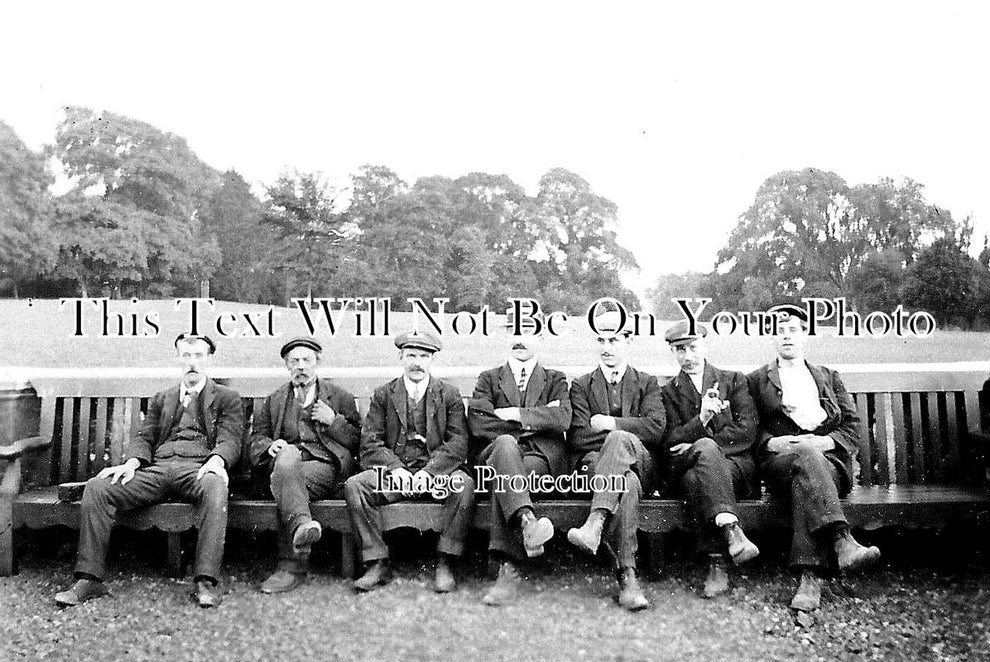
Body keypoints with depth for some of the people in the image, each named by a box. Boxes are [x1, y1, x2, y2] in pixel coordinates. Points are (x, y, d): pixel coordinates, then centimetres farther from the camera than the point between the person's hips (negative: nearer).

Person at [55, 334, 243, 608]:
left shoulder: (227, 398, 16)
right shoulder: (160, 400, 29)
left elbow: (230, 440, 3)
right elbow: (144, 437, 17)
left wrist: (216, 461, -21)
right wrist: (131, 462, -6)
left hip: (198, 467, -4)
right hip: (156, 468, 4)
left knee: (215, 488, -40)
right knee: (96, 487, -20)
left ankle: (207, 581, -40)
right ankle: (89, 580, -17)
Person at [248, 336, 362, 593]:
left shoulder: (340, 396, 19)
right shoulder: (274, 401, 25)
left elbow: (358, 442, 13)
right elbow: (255, 443, 17)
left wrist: (333, 421, -3)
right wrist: (270, 446, -8)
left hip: (328, 468, -1)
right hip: (287, 465, 2)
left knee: (283, 480, -33)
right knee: (287, 453, -35)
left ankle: (291, 565, -40)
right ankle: (301, 524, -56)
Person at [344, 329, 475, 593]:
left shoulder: (449, 395, 8)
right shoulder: (383, 395, 10)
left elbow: (458, 443, -2)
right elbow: (370, 443, 2)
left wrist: (429, 471, -18)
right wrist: (395, 469, -16)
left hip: (437, 472, -1)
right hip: (393, 472, 1)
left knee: (465, 485, -32)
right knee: (354, 486, -25)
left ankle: (444, 564, -21)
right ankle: (377, 564, -17)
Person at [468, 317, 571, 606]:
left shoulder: (555, 379, 21)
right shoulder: (488, 379, 21)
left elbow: (562, 419, -2)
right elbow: (478, 425, 1)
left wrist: (516, 415, -6)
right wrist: (532, 423, -3)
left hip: (543, 458, 0)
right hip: (499, 452, 0)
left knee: (502, 475, -34)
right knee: (505, 443, -38)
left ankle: (508, 568, -42)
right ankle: (527, 522, -58)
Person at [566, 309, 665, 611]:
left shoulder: (647, 383, 18)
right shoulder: (581, 385, 17)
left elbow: (656, 430, -1)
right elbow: (577, 438, 0)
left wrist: (611, 424, -7)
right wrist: (627, 433, -8)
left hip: (640, 465, 0)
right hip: (594, 463, 0)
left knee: (618, 440, -36)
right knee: (626, 483, -37)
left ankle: (595, 524, -47)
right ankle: (627, 575, -42)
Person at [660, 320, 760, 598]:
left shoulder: (733, 380, 16)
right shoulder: (669, 391, 17)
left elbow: (746, 431, 2)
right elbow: (670, 442, 4)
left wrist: (696, 446, -9)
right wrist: (701, 419, -15)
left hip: (736, 464, 0)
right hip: (685, 468, 1)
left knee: (698, 477, -35)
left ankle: (718, 566, -40)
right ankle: (731, 530, -48)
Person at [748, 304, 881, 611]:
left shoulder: (828, 377, 26)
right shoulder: (756, 380, 21)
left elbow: (853, 427, 16)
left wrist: (826, 441, -6)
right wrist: (773, 442, -10)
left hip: (830, 459, 1)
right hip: (779, 459, -1)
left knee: (804, 483, -36)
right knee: (806, 455, -38)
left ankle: (810, 576, -47)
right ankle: (842, 542, -54)